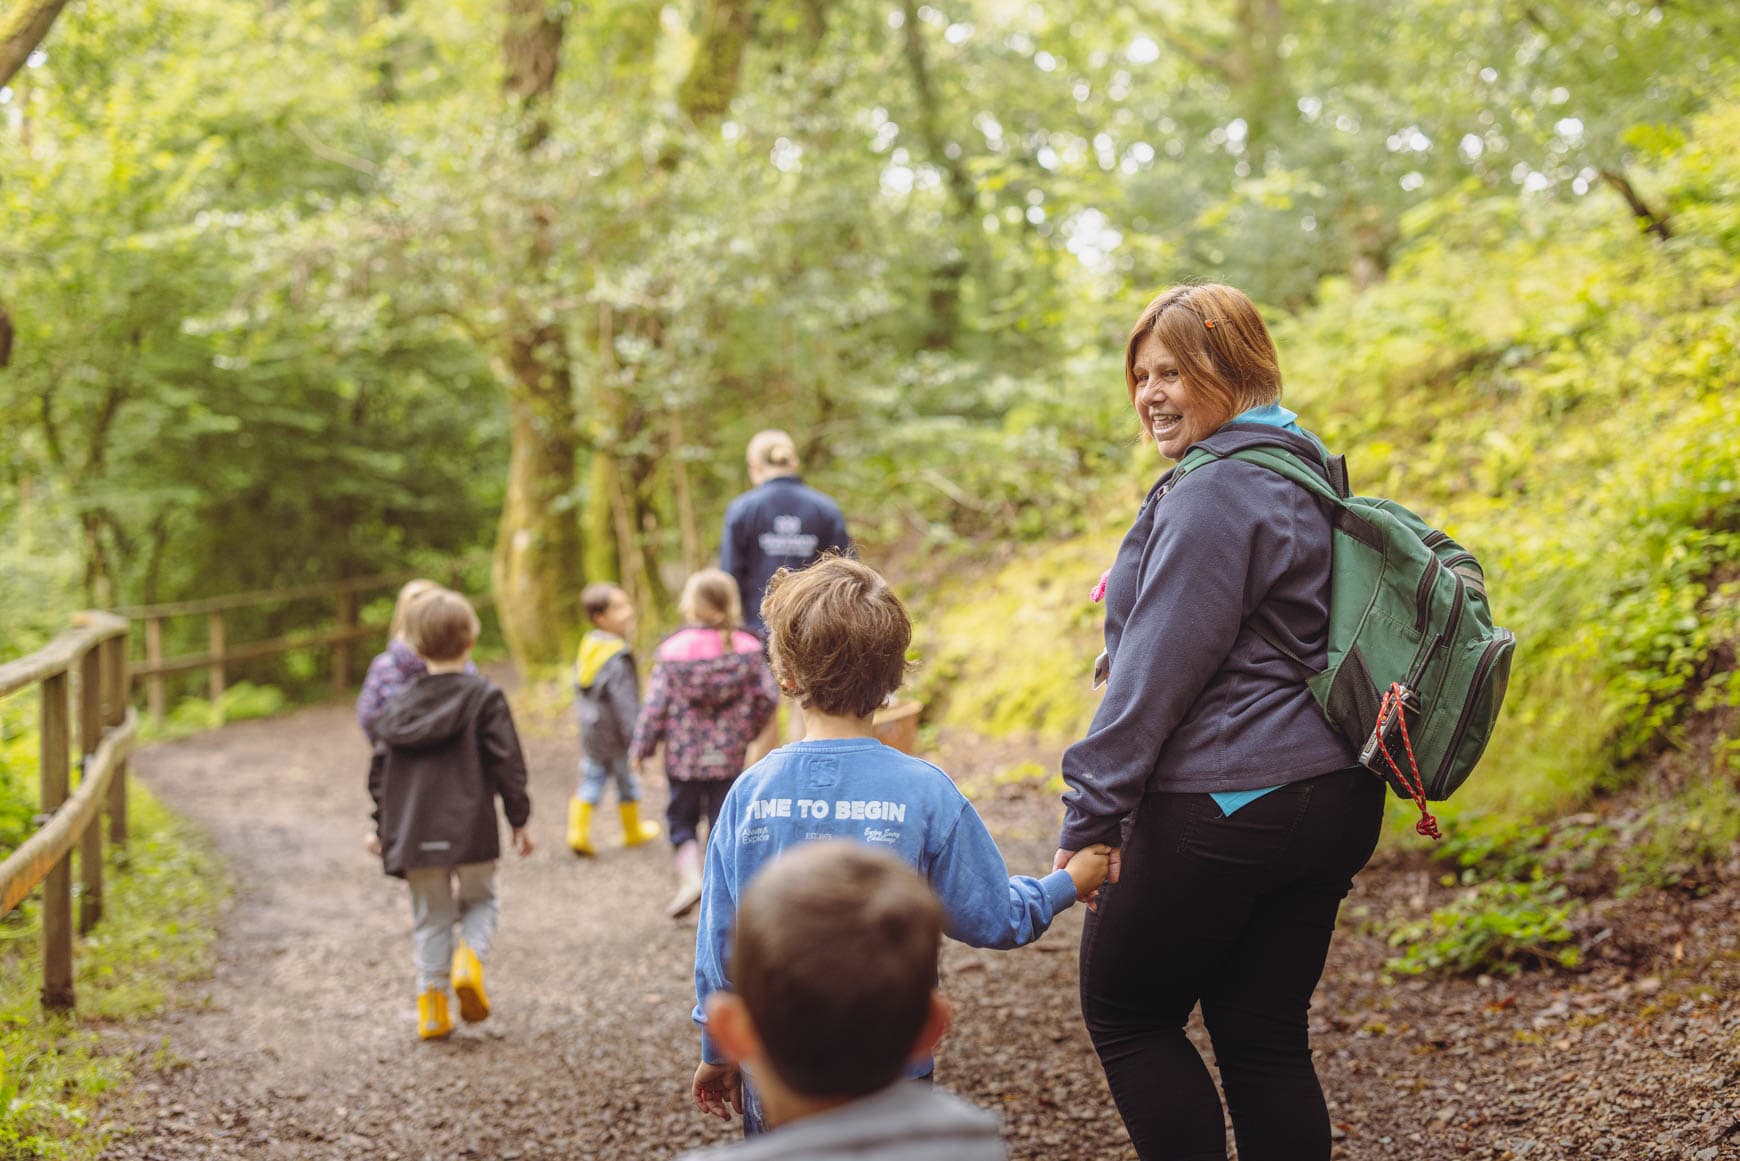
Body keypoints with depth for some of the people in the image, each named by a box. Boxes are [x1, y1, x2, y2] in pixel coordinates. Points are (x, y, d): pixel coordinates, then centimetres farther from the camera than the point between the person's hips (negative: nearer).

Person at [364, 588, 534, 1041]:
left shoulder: (400, 704, 5)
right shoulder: (484, 696, -5)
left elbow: (380, 769, 9)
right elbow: (507, 763, -6)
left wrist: (383, 827, 18)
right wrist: (519, 820, 2)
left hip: (415, 833, 3)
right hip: (471, 831, -3)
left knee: (431, 916, 13)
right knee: (479, 900, 17)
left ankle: (432, 1003, 8)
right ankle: (470, 957, -10)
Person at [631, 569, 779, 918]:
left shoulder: (673, 651, -11)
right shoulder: (747, 648, -5)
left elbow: (655, 705, -9)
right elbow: (768, 697, -3)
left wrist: (640, 749, 2)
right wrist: (747, 731, 14)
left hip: (683, 755, -1)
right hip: (729, 757, 1)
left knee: (681, 818, 15)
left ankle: (689, 875, -7)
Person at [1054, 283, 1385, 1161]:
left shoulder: (1215, 492, -15)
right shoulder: (1305, 476, 16)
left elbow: (1158, 671, -18)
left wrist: (1091, 814, -15)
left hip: (1225, 806, -9)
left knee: (1123, 1012, 7)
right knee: (1265, 1037, 13)